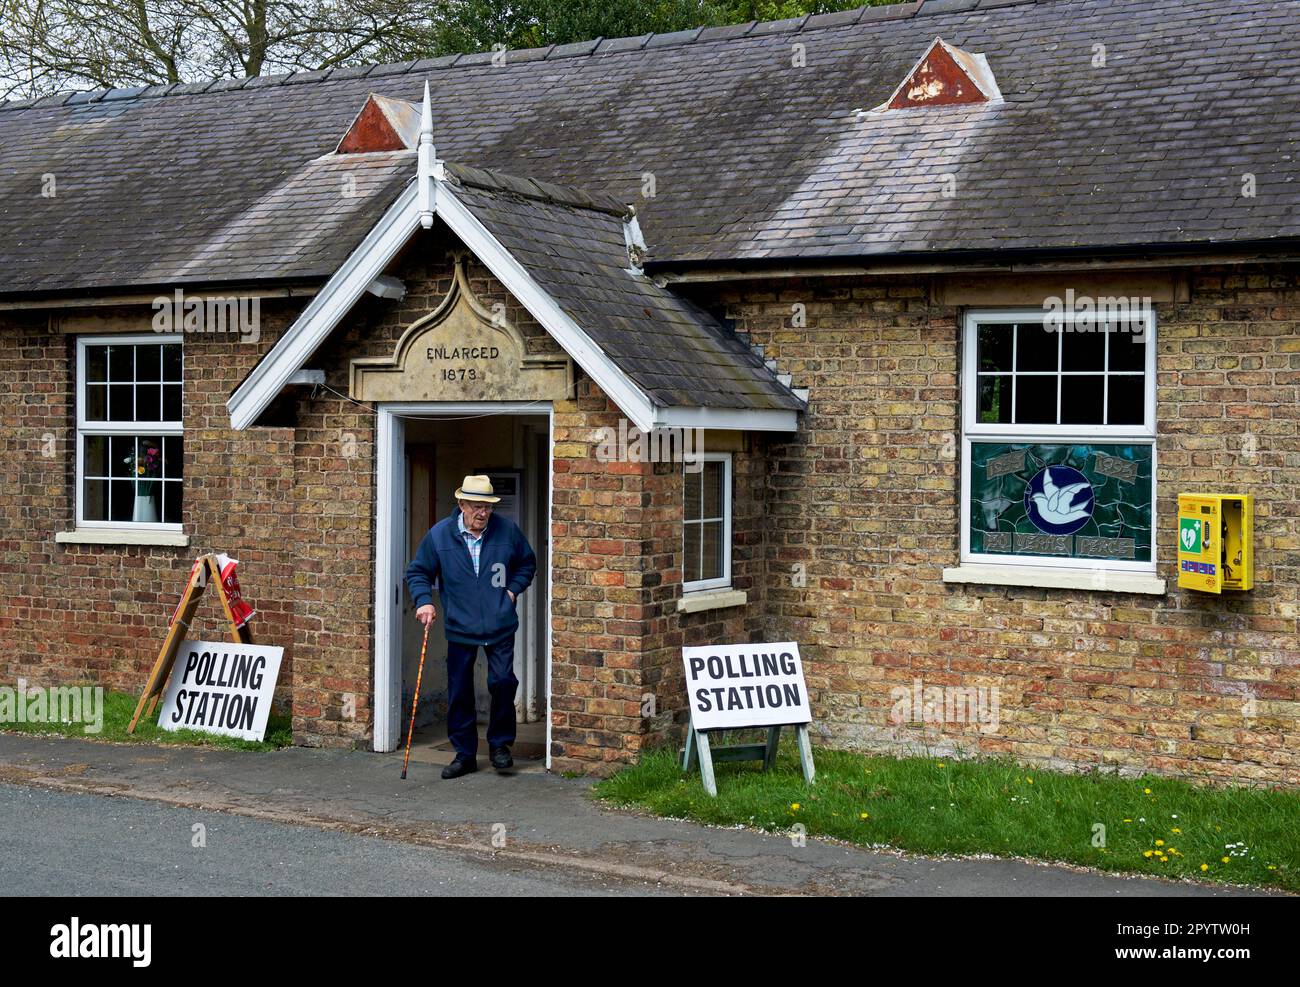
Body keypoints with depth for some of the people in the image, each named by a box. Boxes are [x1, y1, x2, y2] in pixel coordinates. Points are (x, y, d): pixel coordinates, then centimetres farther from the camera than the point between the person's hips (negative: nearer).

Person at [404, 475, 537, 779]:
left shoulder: (507, 531, -2)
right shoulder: (438, 535, -4)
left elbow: (527, 563, 16)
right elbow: (418, 572, 6)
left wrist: (513, 589, 2)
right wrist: (423, 601, -10)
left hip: (500, 627, 0)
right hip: (459, 629, 0)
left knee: (503, 682, -8)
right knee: (459, 693, 4)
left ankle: (500, 744, 14)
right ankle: (464, 755, 17)